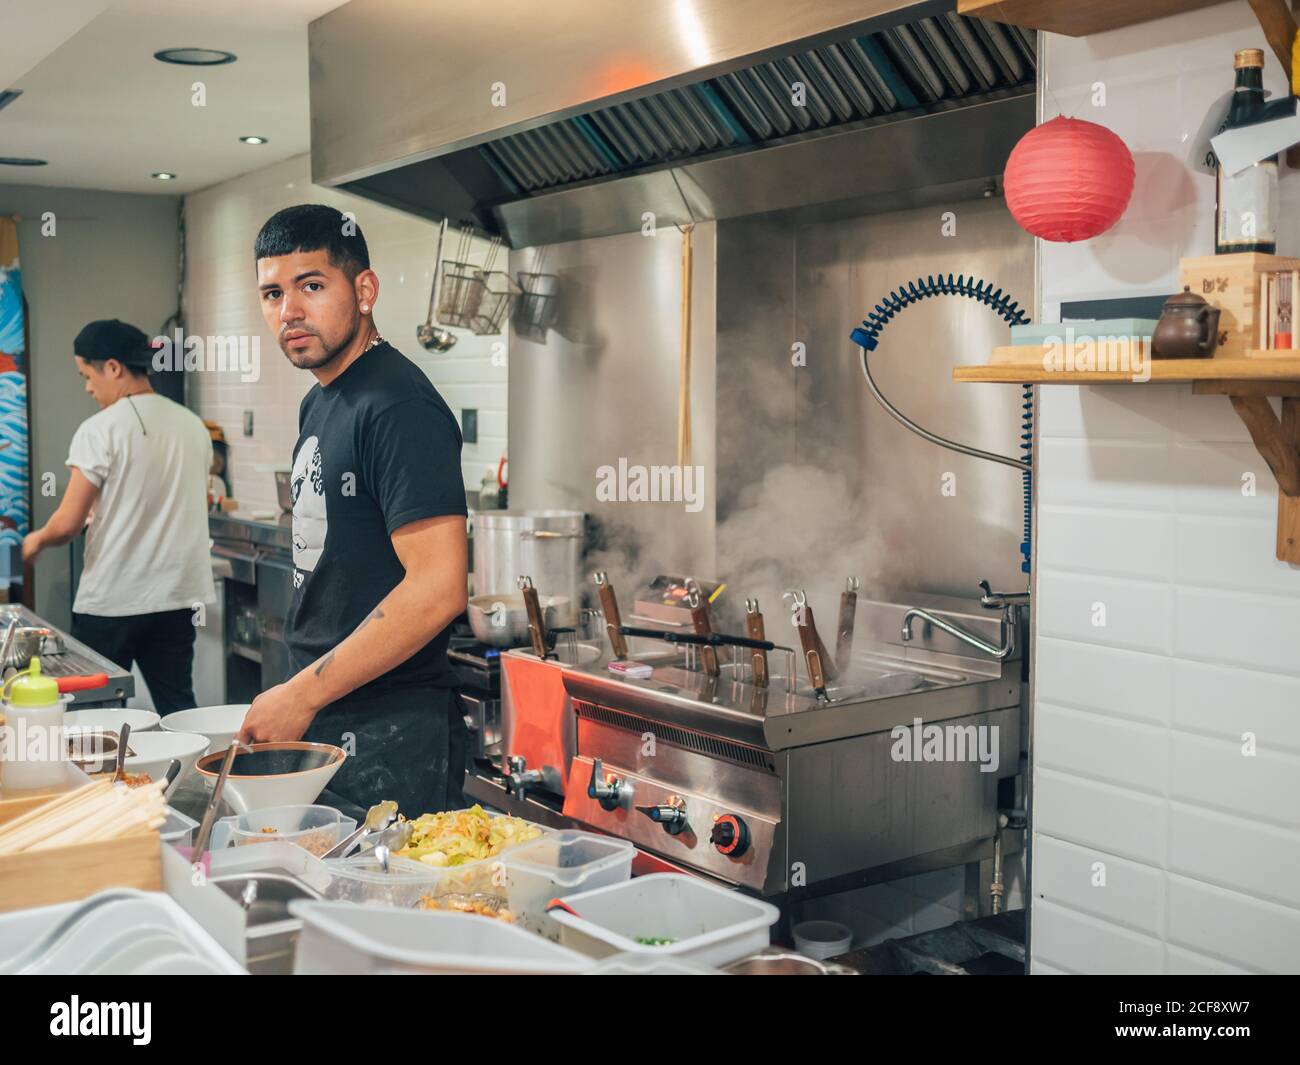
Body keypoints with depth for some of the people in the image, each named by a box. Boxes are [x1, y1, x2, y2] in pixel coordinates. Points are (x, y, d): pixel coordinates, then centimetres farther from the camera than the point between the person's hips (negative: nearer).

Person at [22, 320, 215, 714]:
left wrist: (36, 541, 10)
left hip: (112, 601, -5)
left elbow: (68, 523, -11)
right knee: (177, 709, 10)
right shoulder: (193, 426, 6)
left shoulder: (100, 430, -11)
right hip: (178, 595, 5)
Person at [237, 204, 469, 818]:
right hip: (319, 722, 9)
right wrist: (298, 698, 12)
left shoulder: (397, 407, -17)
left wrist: (300, 696, -20)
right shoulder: (318, 404, 13)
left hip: (390, 738, -9)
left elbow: (437, 588, -25)